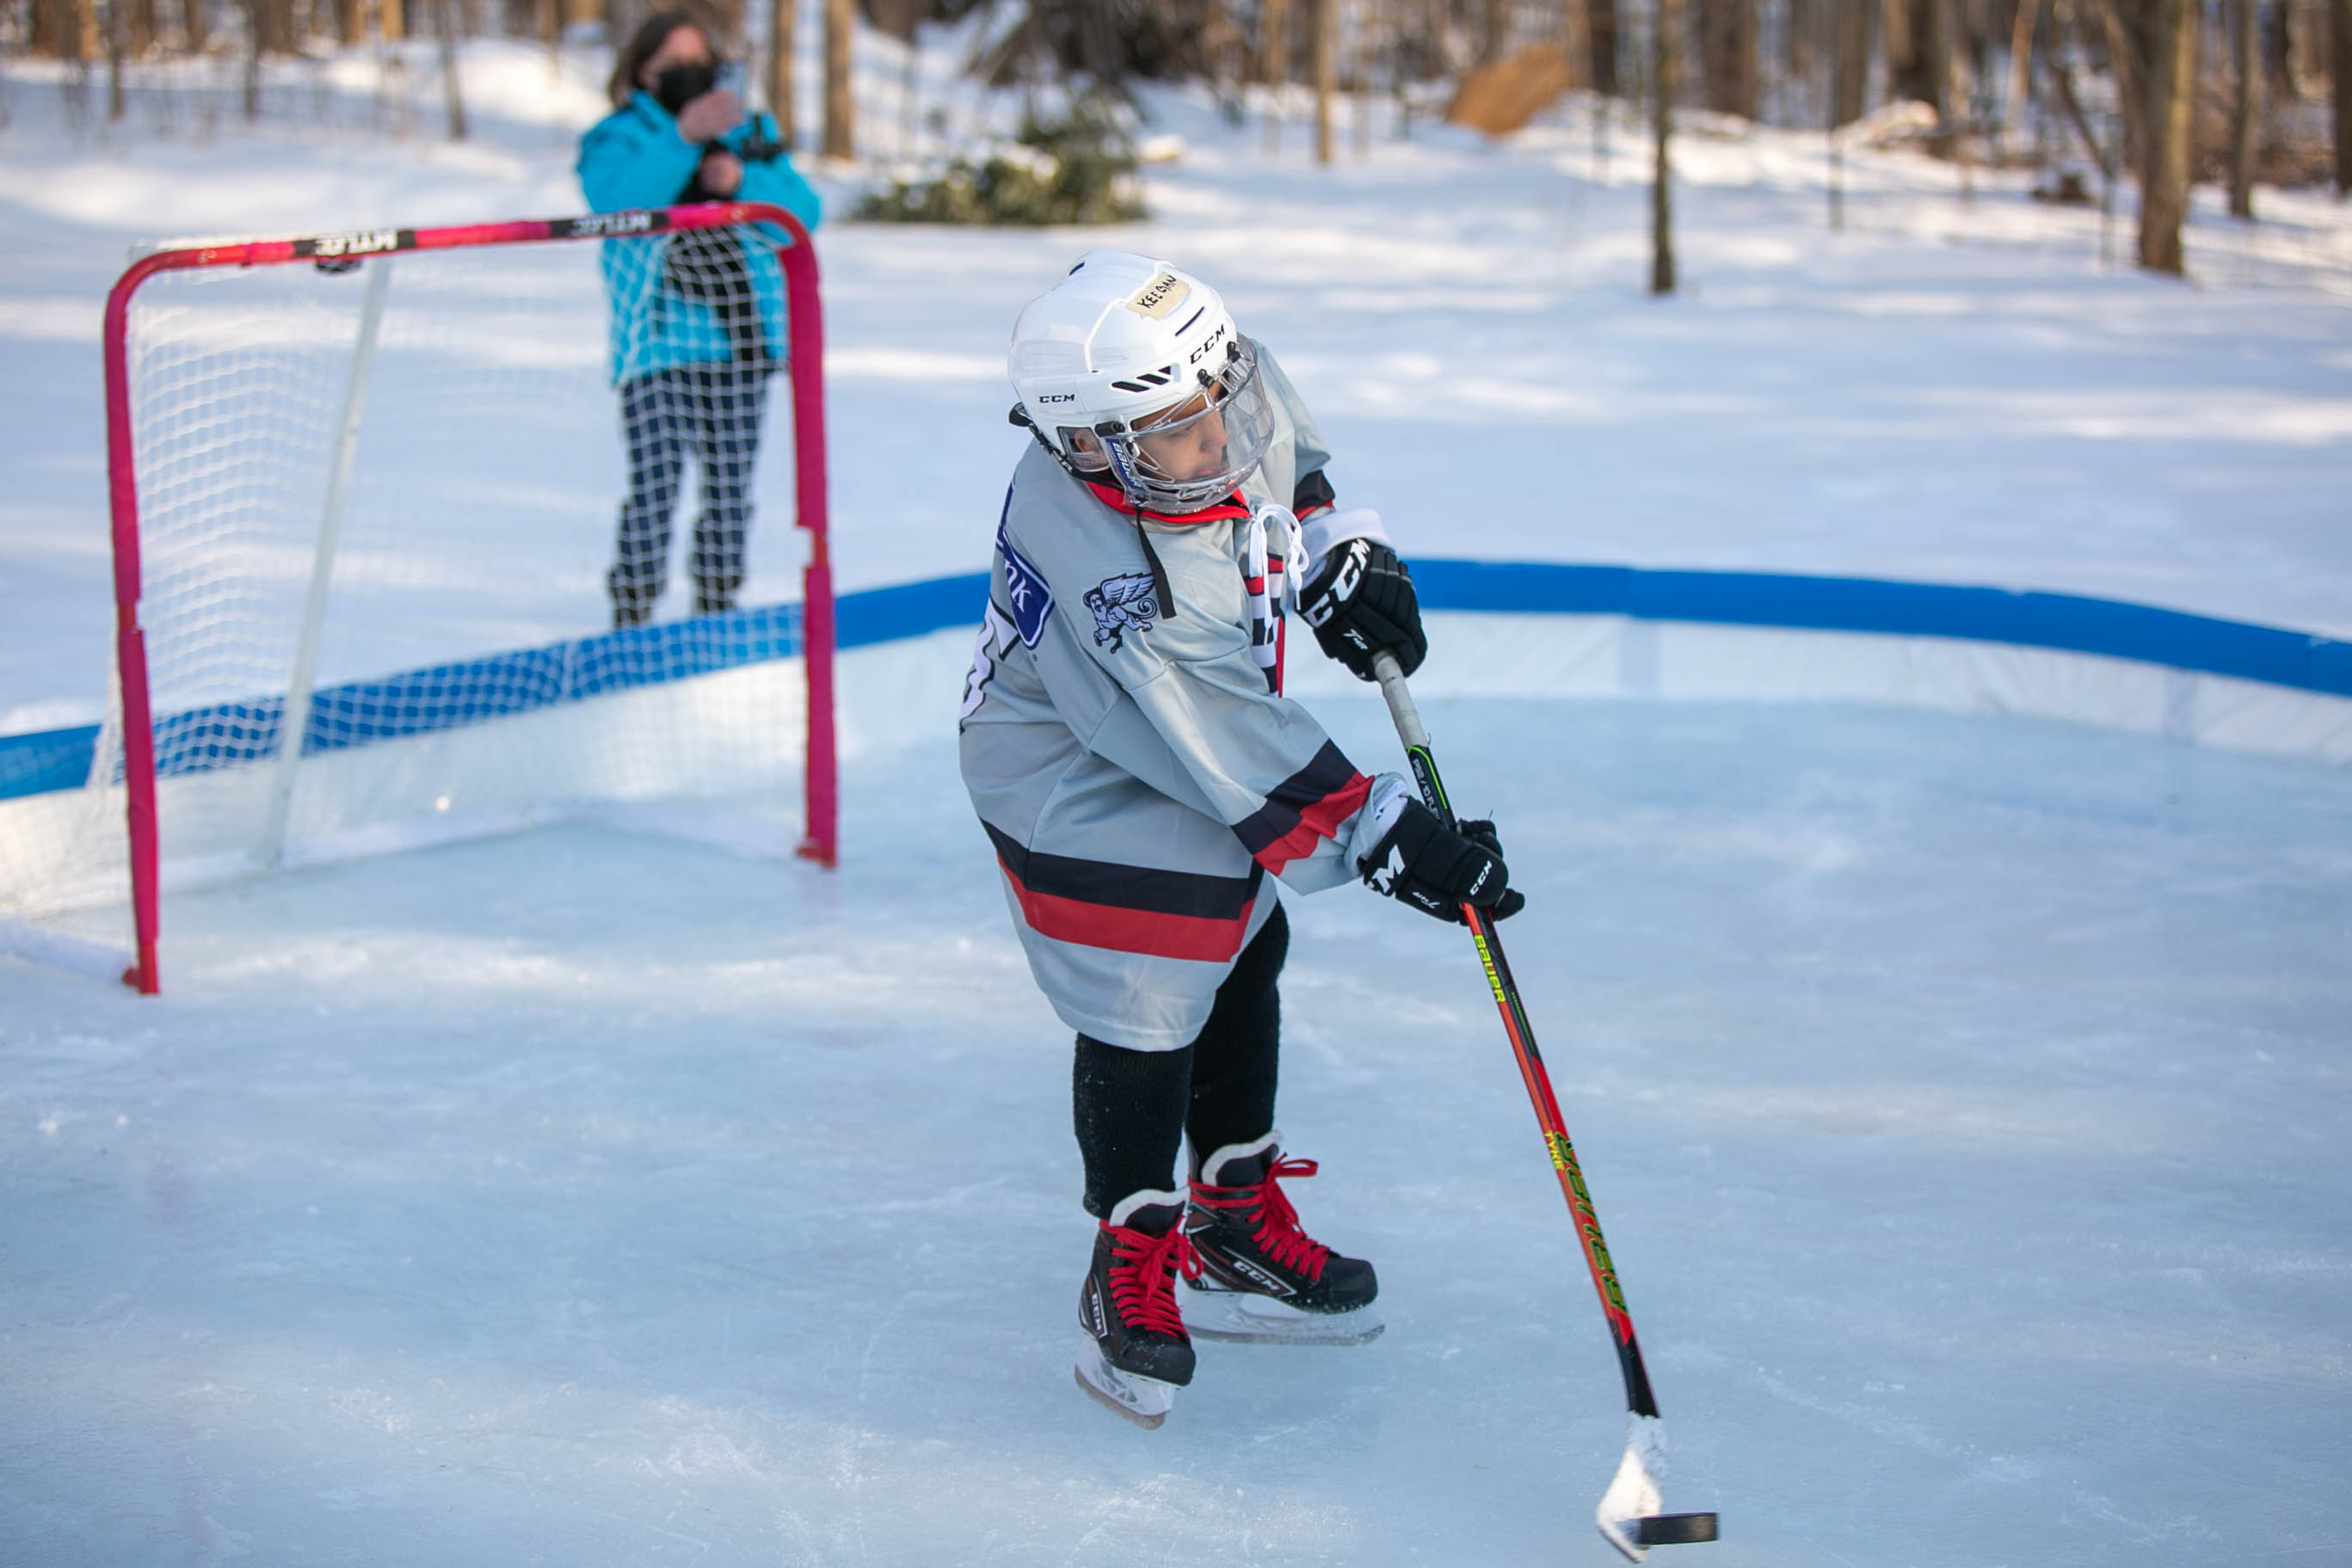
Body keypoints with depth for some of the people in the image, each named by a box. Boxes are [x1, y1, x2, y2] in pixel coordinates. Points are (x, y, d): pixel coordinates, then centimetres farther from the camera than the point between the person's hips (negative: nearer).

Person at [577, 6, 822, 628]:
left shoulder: (750, 132, 16)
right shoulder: (621, 138, 6)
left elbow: (801, 213, 6)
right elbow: (616, 202, -16)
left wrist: (743, 183, -12)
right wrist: (682, 139, -25)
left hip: (743, 342, 4)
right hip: (660, 344, -4)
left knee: (731, 481, 6)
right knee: (655, 482, -13)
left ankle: (717, 603, 17)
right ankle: (632, 615, -9)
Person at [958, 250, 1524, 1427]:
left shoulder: (1236, 391, -19)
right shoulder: (1114, 580, -39)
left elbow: (1283, 460, 8)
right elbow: (1248, 760, -37)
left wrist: (1343, 558, -6)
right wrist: (1388, 842, -36)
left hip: (1212, 731, 9)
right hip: (1085, 785, -9)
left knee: (1242, 963, 17)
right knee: (1143, 1011, -10)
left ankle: (1238, 1220, 33)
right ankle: (1131, 1270, 9)